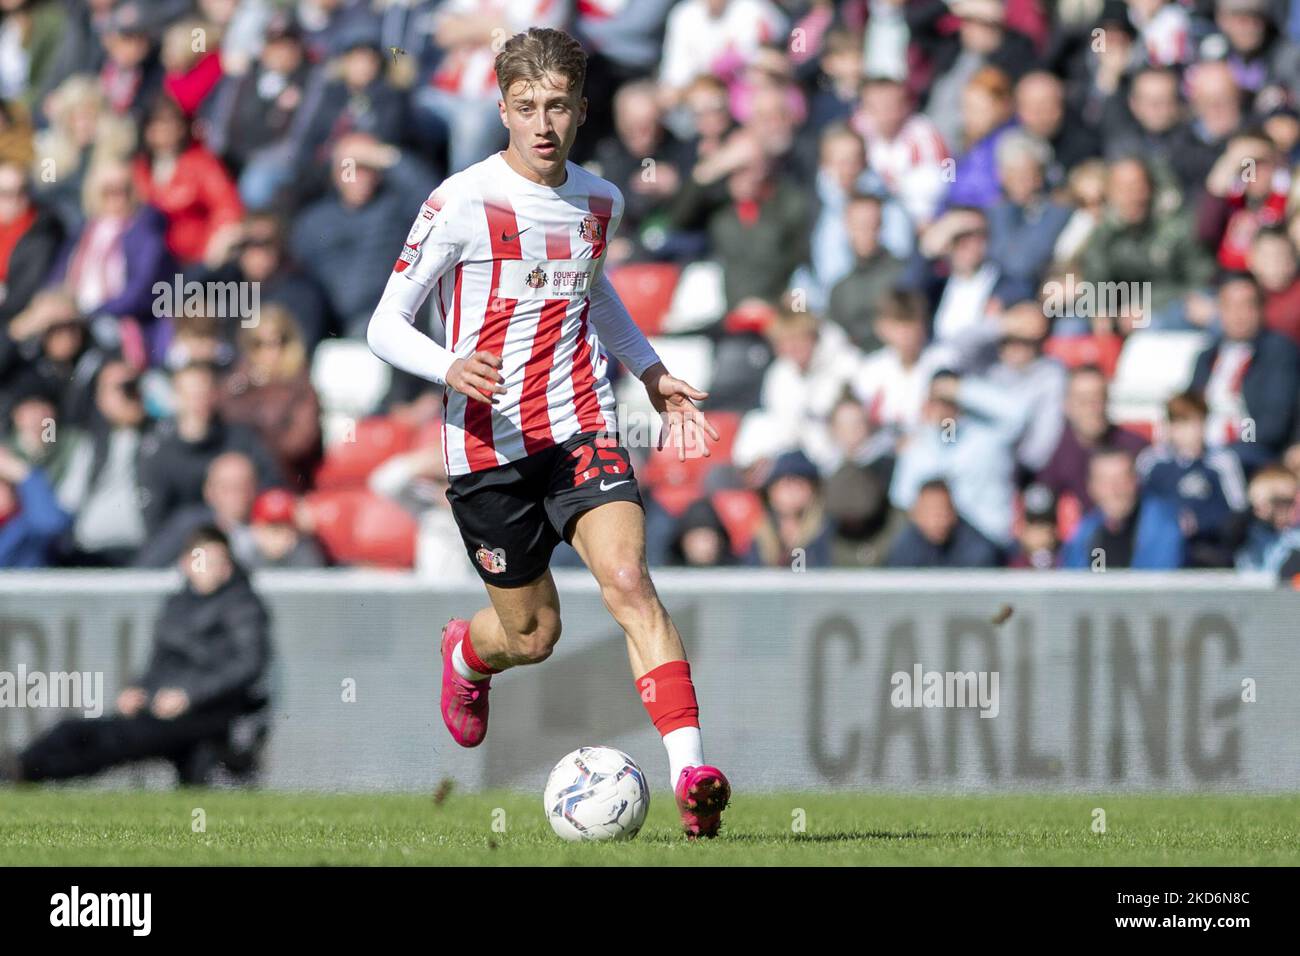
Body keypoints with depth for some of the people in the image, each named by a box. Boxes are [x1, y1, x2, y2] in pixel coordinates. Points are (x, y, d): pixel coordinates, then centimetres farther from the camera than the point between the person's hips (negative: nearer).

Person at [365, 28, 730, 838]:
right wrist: (451, 367, -26)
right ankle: (466, 656, 45)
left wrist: (651, 372, 22)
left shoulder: (599, 203, 7)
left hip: (582, 431, 2)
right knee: (533, 635, 7)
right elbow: (386, 326, -7)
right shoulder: (462, 203, -10)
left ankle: (691, 773, -29)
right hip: (488, 445, -2)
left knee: (629, 581, -21)